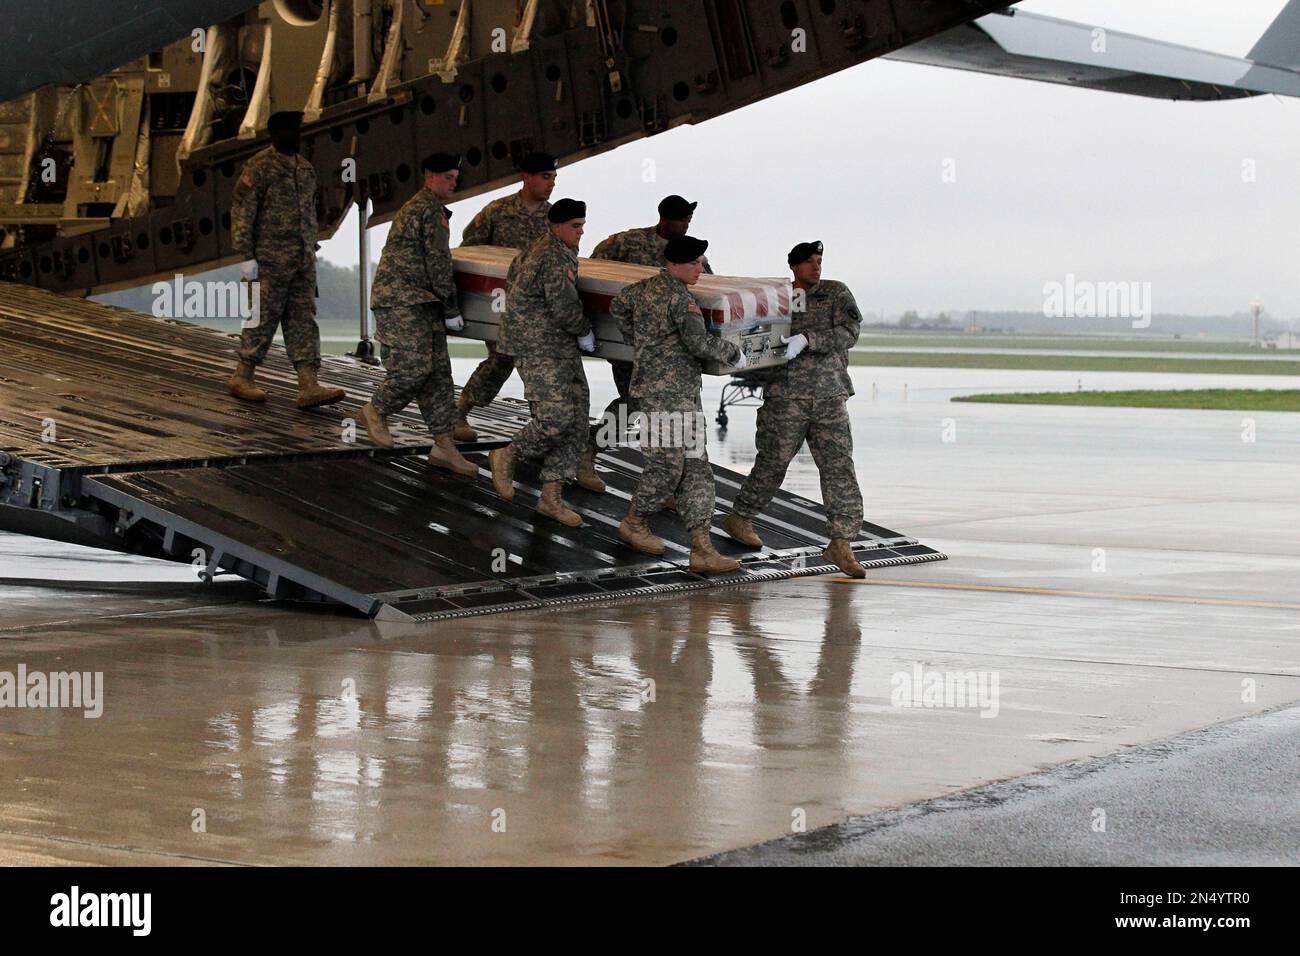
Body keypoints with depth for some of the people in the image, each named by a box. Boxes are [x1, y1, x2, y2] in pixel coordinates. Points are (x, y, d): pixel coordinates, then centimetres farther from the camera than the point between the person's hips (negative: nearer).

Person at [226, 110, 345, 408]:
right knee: (264, 319, -1)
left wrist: (311, 252, 21)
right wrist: (246, 256, -16)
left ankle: (308, 386, -2)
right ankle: (242, 378, 12)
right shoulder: (259, 167, -9)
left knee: (303, 322, 1)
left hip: (303, 261, 7)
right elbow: (241, 211, -12)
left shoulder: (305, 169, 15)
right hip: (271, 261, -7)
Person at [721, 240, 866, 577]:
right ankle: (739, 518, 25)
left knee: (839, 467, -4)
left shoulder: (836, 292, 5)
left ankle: (840, 544, 0)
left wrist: (807, 340, -19)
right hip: (787, 396, -1)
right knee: (773, 462, 3)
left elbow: (848, 333, -9)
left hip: (831, 397, 1)